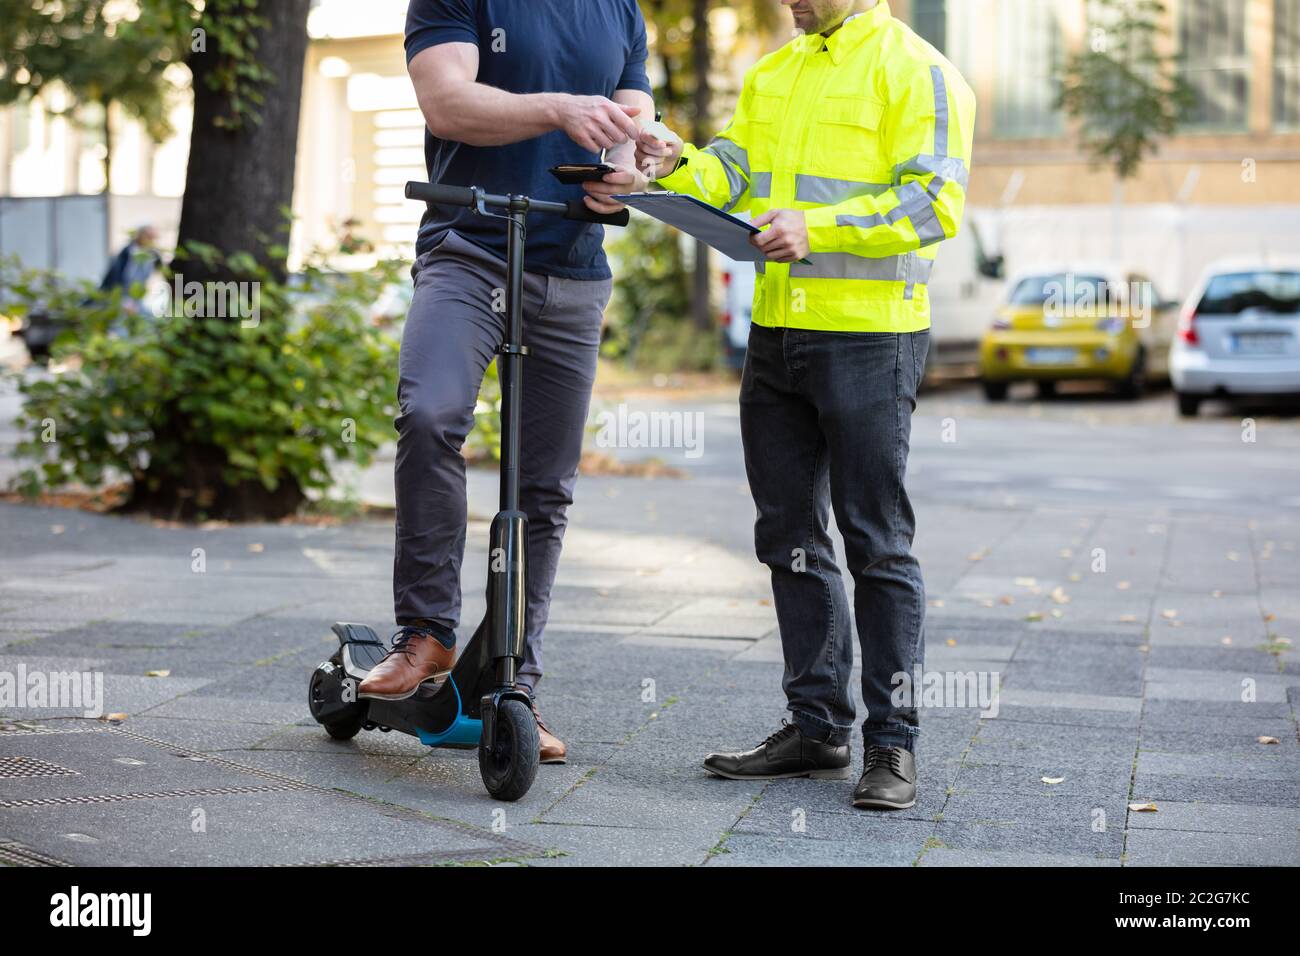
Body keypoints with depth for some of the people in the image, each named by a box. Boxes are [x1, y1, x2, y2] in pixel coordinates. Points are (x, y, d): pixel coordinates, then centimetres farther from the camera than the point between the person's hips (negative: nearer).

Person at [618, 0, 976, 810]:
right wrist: (677, 166, -12)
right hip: (776, 337, 8)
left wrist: (819, 229, -24)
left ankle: (893, 743, 5)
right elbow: (733, 169, 9)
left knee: (877, 542, -3)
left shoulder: (917, 72, -6)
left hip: (869, 339, -7)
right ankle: (818, 726, 22)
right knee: (790, 536, 12)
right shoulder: (771, 76, 17)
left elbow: (934, 202, -15)